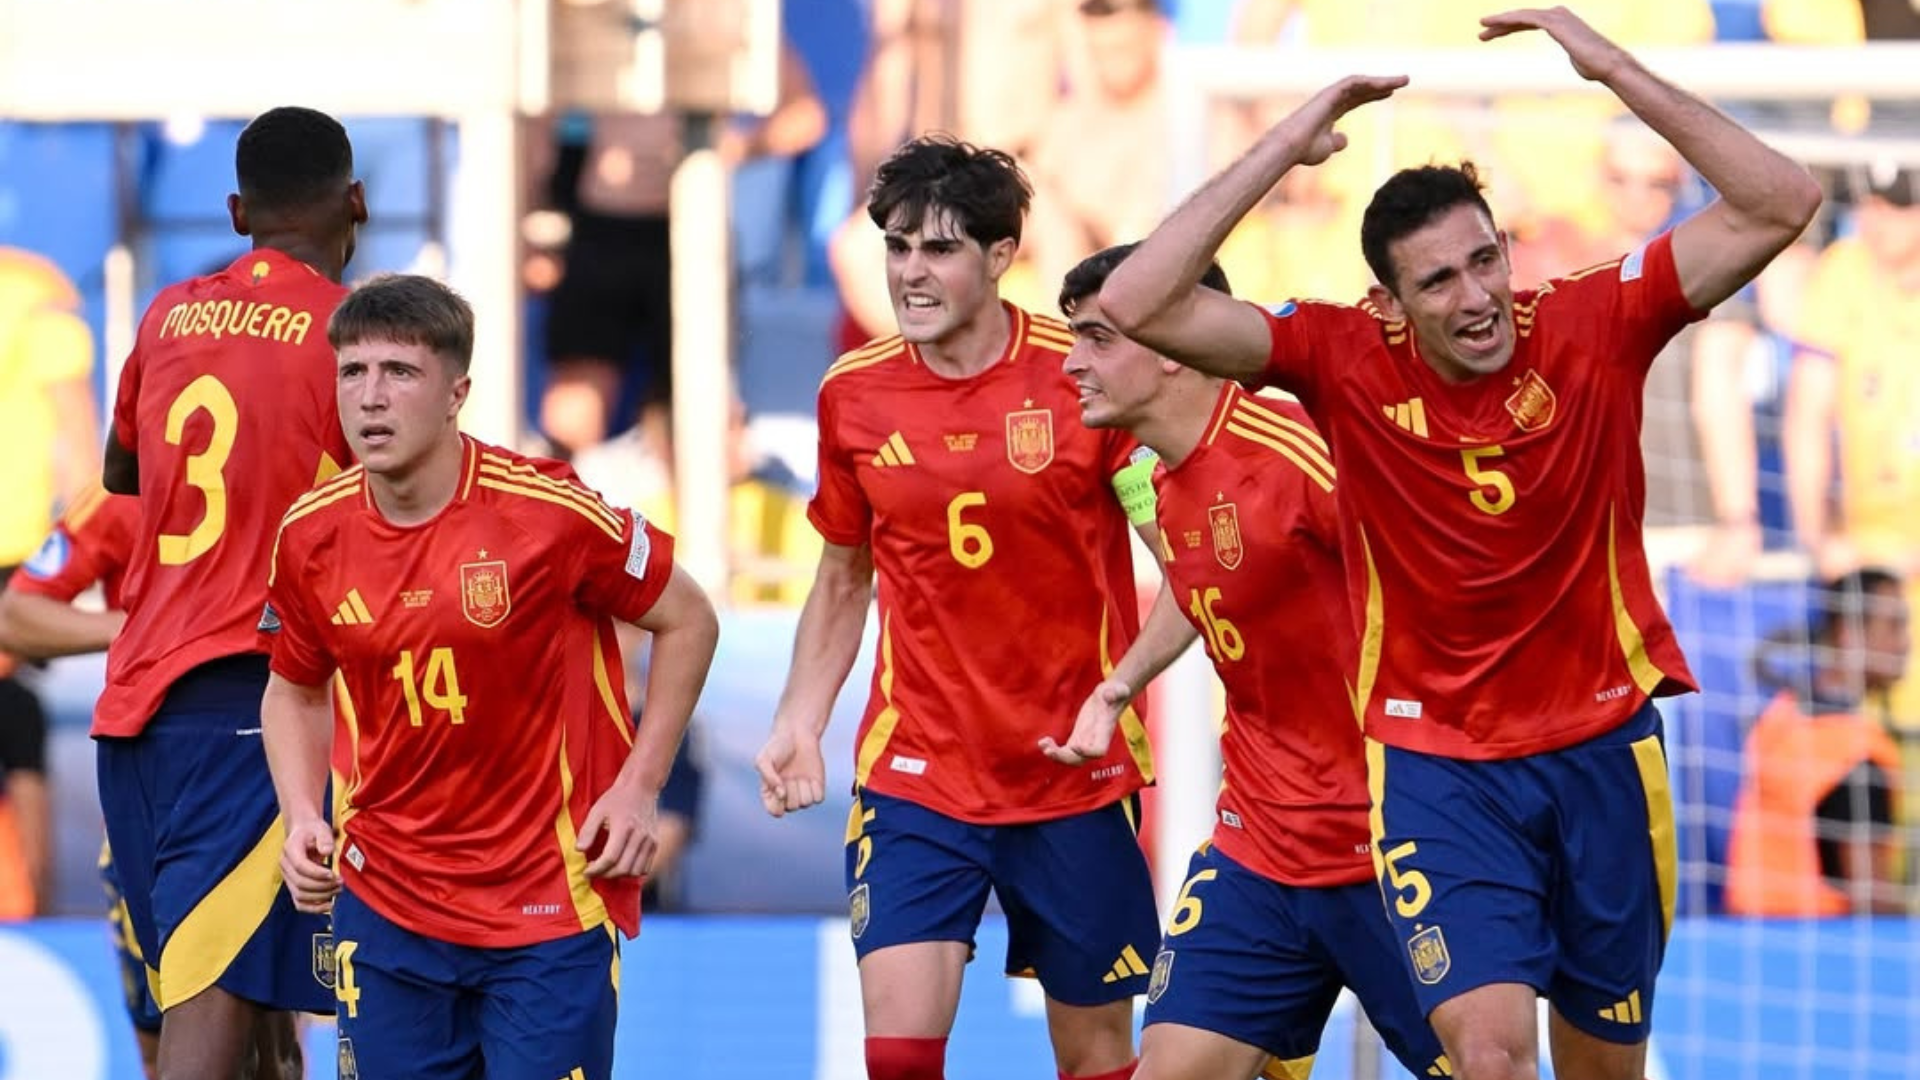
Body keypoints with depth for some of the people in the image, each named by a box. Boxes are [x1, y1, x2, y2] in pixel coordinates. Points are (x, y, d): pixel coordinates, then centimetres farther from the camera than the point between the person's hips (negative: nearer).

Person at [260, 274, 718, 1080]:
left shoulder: (549, 513, -14)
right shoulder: (310, 535, -3)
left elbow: (687, 621, 0)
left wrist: (637, 788, -6)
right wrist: (303, 817, -1)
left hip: (550, 897, -3)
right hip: (386, 901, 3)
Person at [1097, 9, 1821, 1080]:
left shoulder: (1593, 328, -9)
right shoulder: (1346, 360, -10)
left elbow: (1781, 205, -15)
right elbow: (1141, 307, -18)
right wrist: (1287, 145, -19)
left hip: (1602, 748, 2)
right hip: (1435, 763, -2)